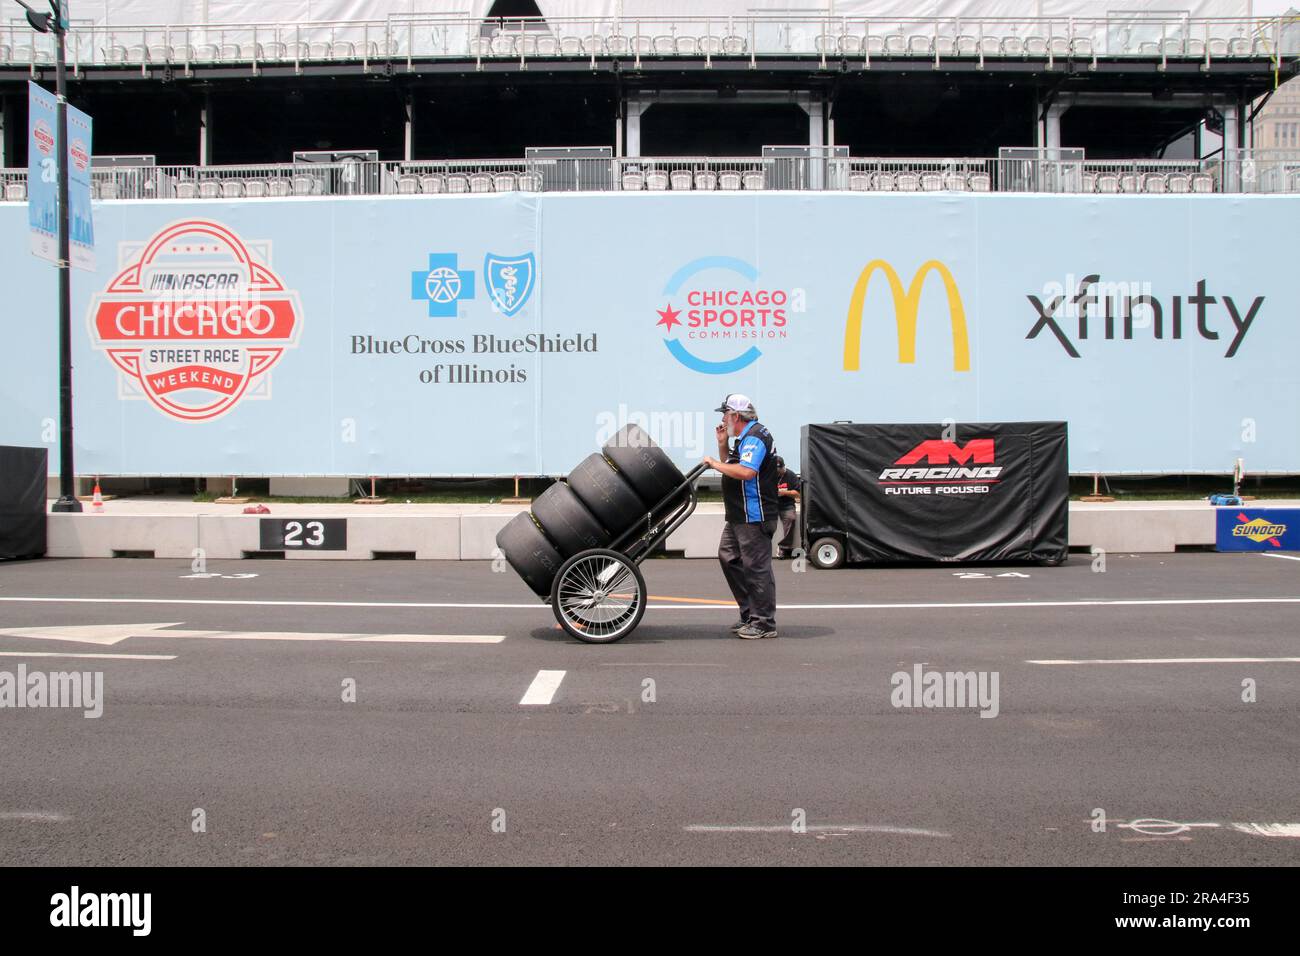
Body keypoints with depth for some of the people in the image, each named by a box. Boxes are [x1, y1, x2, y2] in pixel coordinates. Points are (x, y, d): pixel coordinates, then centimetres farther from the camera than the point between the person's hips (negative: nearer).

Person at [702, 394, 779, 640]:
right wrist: (722, 445, 10)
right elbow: (731, 468, 23)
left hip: (754, 517, -11)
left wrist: (716, 464, -18)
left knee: (756, 567, -6)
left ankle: (764, 623, 1)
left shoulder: (755, 437, -15)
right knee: (728, 557, 14)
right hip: (739, 516, 11)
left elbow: (746, 472, -28)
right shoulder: (746, 437, 19)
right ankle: (749, 614, 20)